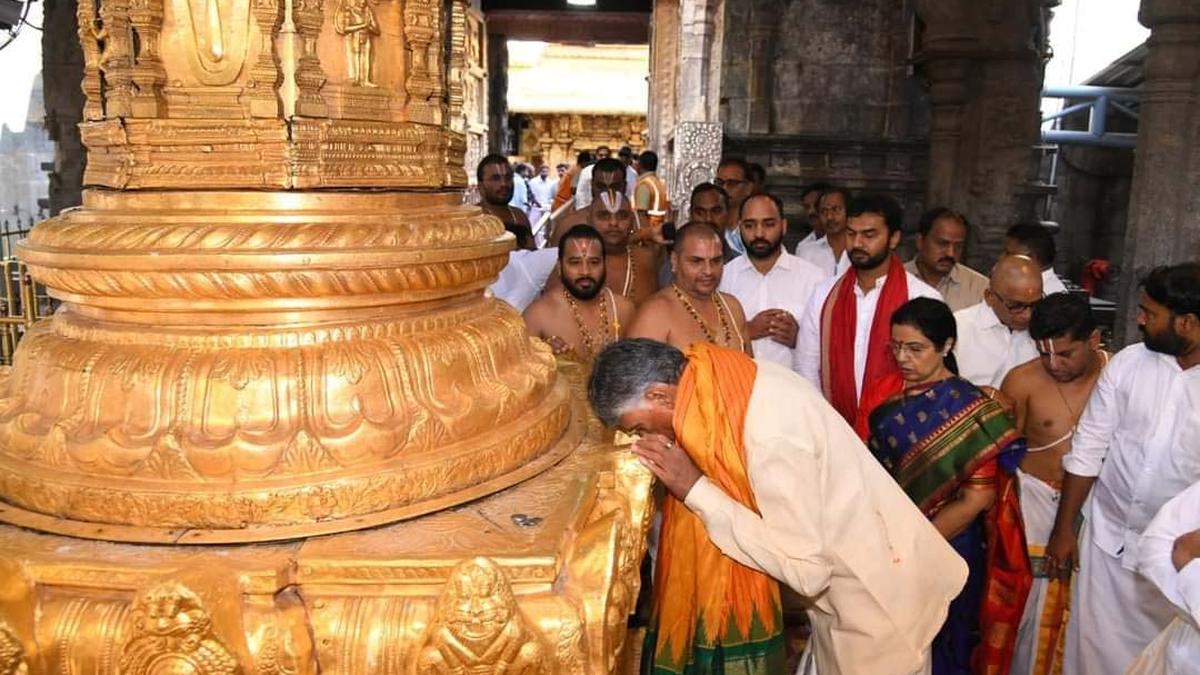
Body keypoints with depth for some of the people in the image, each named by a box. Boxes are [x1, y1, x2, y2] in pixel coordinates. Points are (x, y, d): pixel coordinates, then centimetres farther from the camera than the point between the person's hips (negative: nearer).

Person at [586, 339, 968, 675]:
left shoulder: (771, 434, -33)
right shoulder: (733, 386, -7)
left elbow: (805, 568, -27)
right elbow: (741, 486, 5)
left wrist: (695, 490, -26)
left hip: (878, 597, -7)